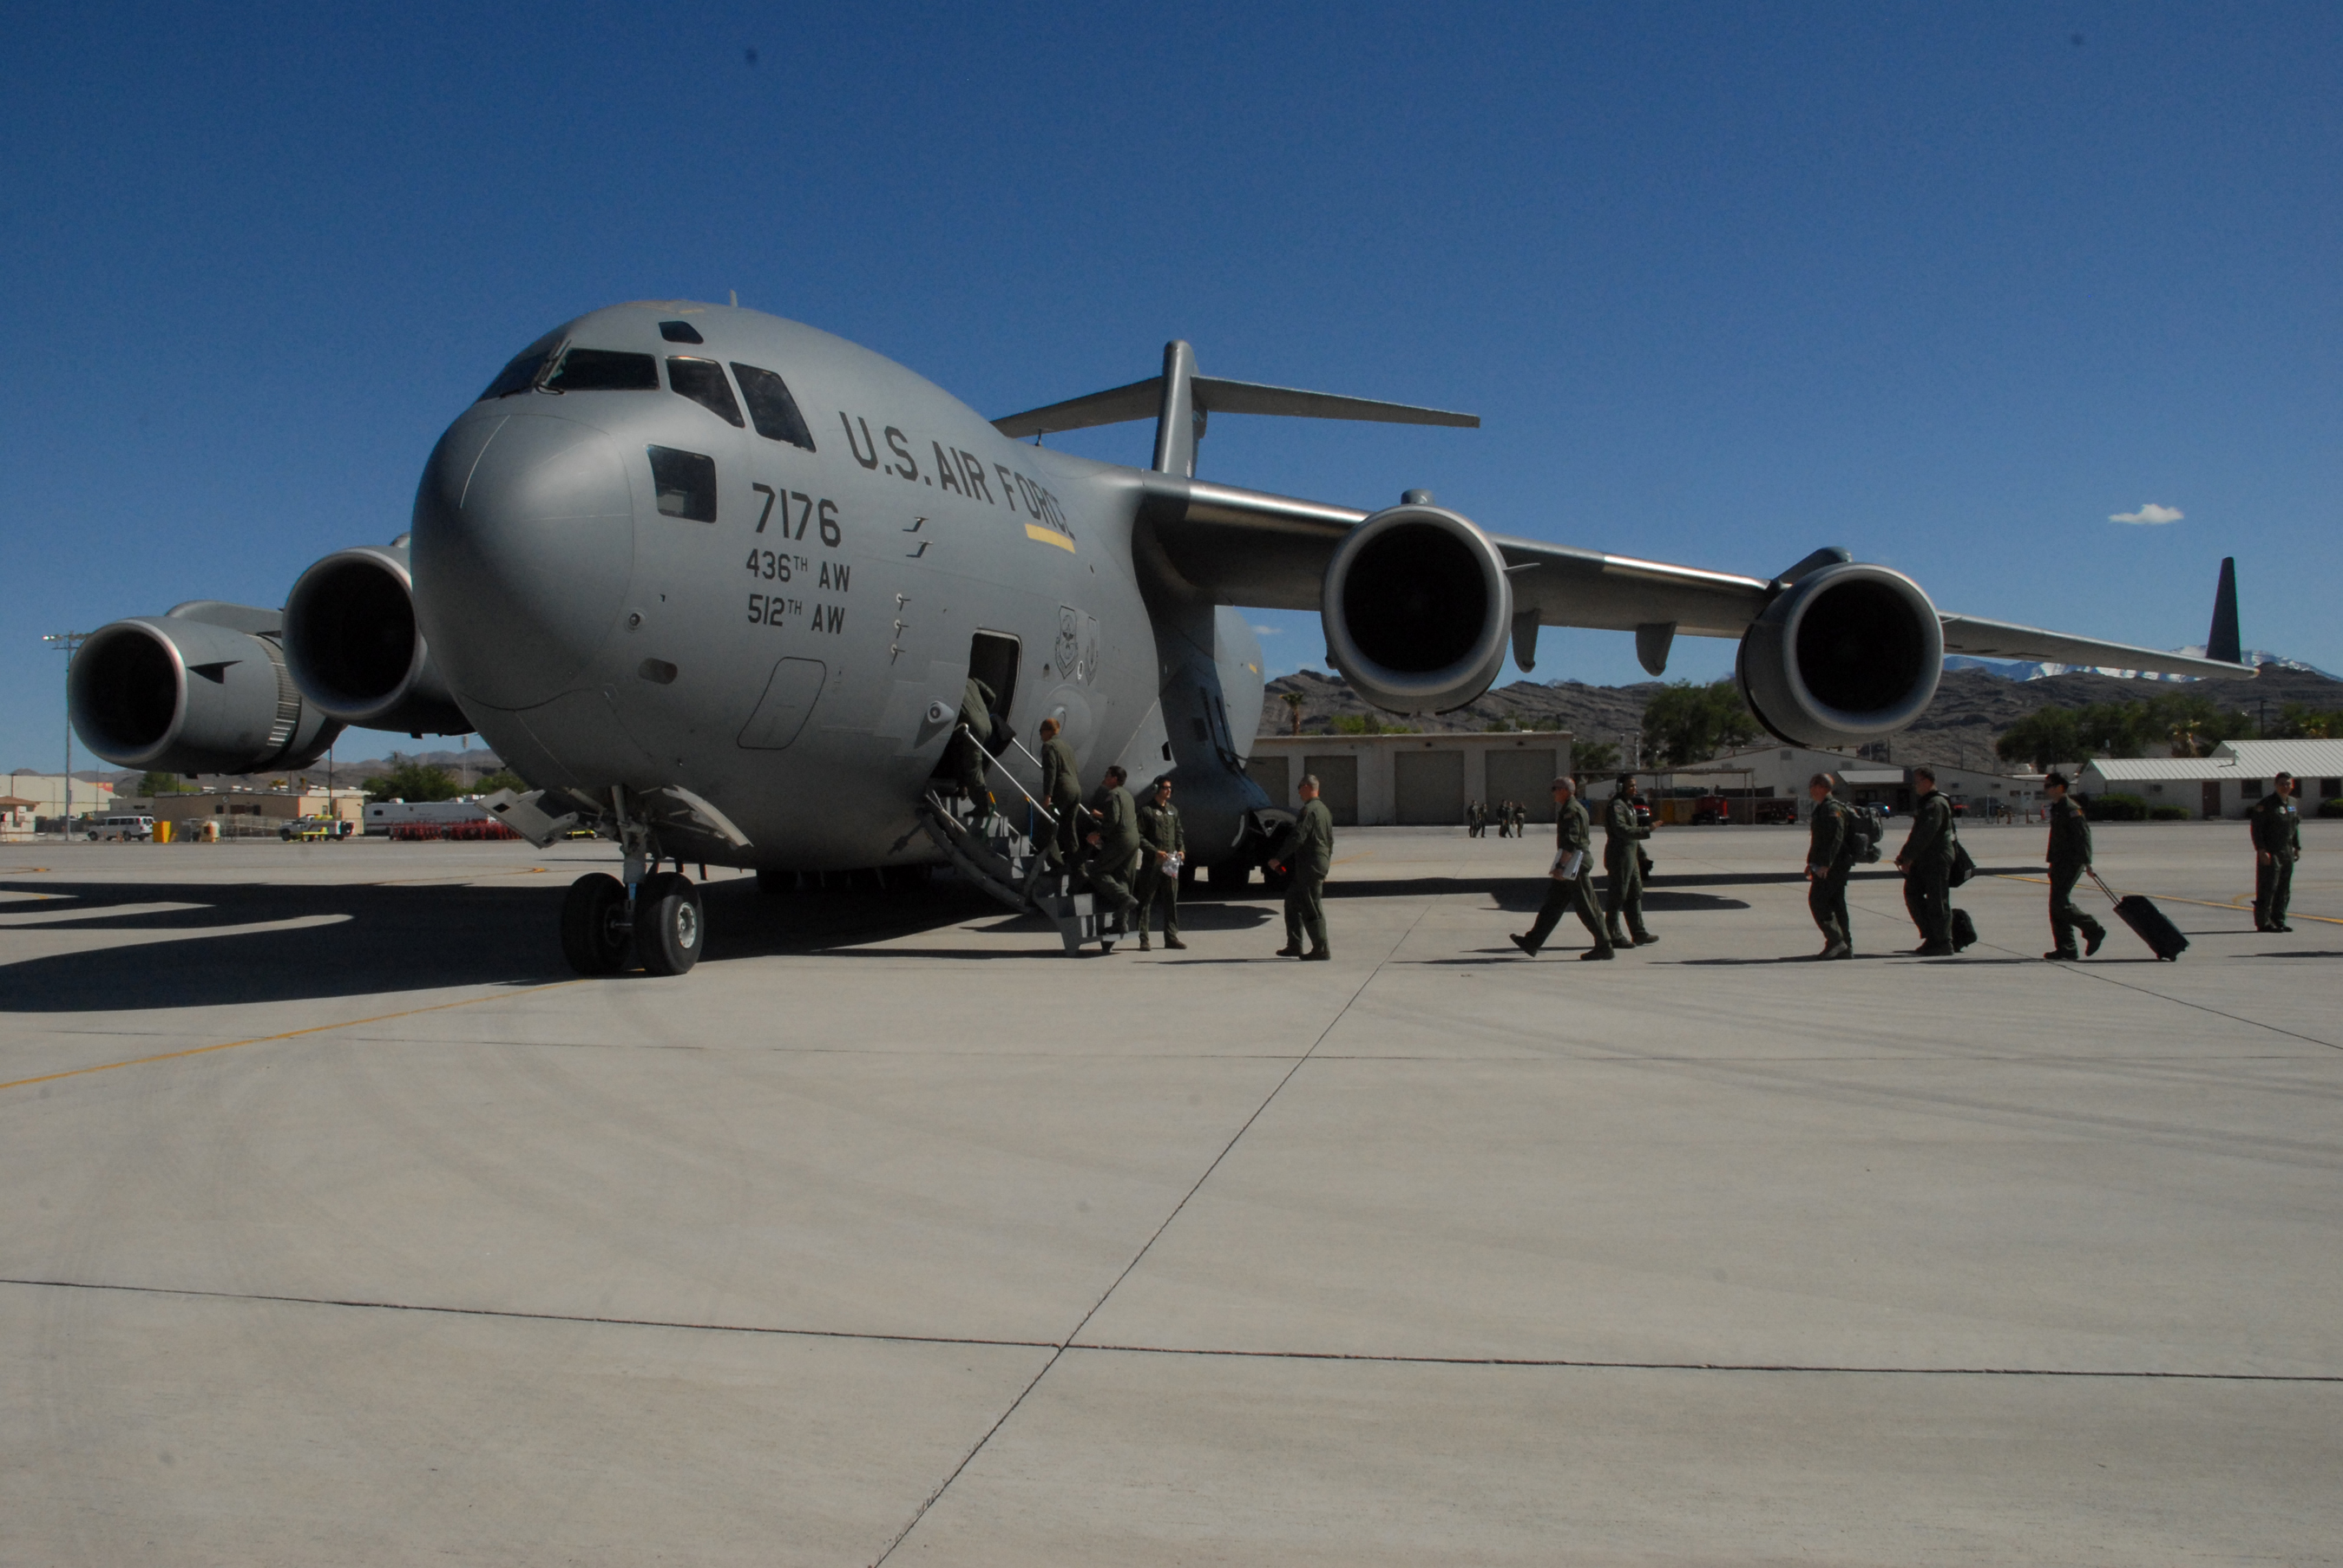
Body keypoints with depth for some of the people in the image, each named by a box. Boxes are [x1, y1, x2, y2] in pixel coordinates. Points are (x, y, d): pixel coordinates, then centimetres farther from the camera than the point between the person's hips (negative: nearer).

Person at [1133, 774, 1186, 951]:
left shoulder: (1173, 810, 15)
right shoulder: (1146, 810, -4)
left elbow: (1179, 833, 20)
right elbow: (1139, 836, -8)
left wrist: (1181, 849, 2)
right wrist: (1155, 852, -16)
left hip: (1170, 863, 6)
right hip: (1151, 863, -6)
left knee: (1171, 900, 8)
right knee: (1146, 900, -2)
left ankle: (1171, 936, 15)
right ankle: (1144, 939, 0)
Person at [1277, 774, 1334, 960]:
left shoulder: (1309, 810, -16)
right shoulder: (1324, 809, 16)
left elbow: (1297, 838, -22)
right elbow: (1330, 840, 21)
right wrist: (1326, 864, 27)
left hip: (1309, 866, -10)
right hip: (1321, 864, 10)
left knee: (1311, 909, -4)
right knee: (1293, 901, 16)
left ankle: (1321, 949, 0)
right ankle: (1294, 945, 17)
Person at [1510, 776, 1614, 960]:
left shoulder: (1571, 811, -16)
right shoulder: (1573, 809, 17)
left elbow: (1570, 842, -24)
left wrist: (1560, 865, -24)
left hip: (1575, 865, -11)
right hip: (1573, 866, 11)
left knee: (1586, 908, -4)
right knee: (1553, 903, 9)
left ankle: (1604, 947, 3)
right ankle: (1532, 942, 10)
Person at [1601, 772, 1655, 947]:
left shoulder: (1629, 805, 18)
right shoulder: (1615, 806, -16)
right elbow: (1621, 829, -30)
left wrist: (1641, 852, 23)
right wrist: (1647, 831, -35)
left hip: (1631, 856, 10)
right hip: (1619, 856, -10)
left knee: (1635, 894, 13)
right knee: (1617, 896, -4)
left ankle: (1638, 933, 19)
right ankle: (1613, 936, 2)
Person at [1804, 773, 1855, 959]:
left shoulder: (1832, 808, -15)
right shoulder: (1823, 808, 18)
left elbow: (1836, 837, -24)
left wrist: (1825, 864, -28)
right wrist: (1812, 862, 28)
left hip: (1833, 866, -10)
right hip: (1830, 866, 10)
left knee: (1817, 900, -11)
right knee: (1836, 904, 10)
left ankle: (1835, 940, -12)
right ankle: (1845, 947, 11)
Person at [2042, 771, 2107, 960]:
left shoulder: (2071, 809, -12)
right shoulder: (2055, 809, 16)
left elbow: (2084, 835, -18)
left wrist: (2086, 861, -23)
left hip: (2071, 863, -10)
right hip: (2059, 863, 10)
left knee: (2061, 902, -14)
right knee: (2057, 904, 6)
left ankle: (2094, 931, 2)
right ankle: (2066, 948, 8)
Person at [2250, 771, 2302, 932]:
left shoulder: (2292, 803, 13)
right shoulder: (2266, 803, -9)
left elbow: (2296, 826, 22)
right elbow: (2256, 827, -13)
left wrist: (2297, 847, 17)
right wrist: (2261, 850, -19)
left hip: (2287, 853, 7)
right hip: (2270, 853, -7)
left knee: (2284, 889, 10)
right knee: (2268, 888, -6)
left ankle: (2279, 920, 18)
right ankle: (2263, 922, -2)